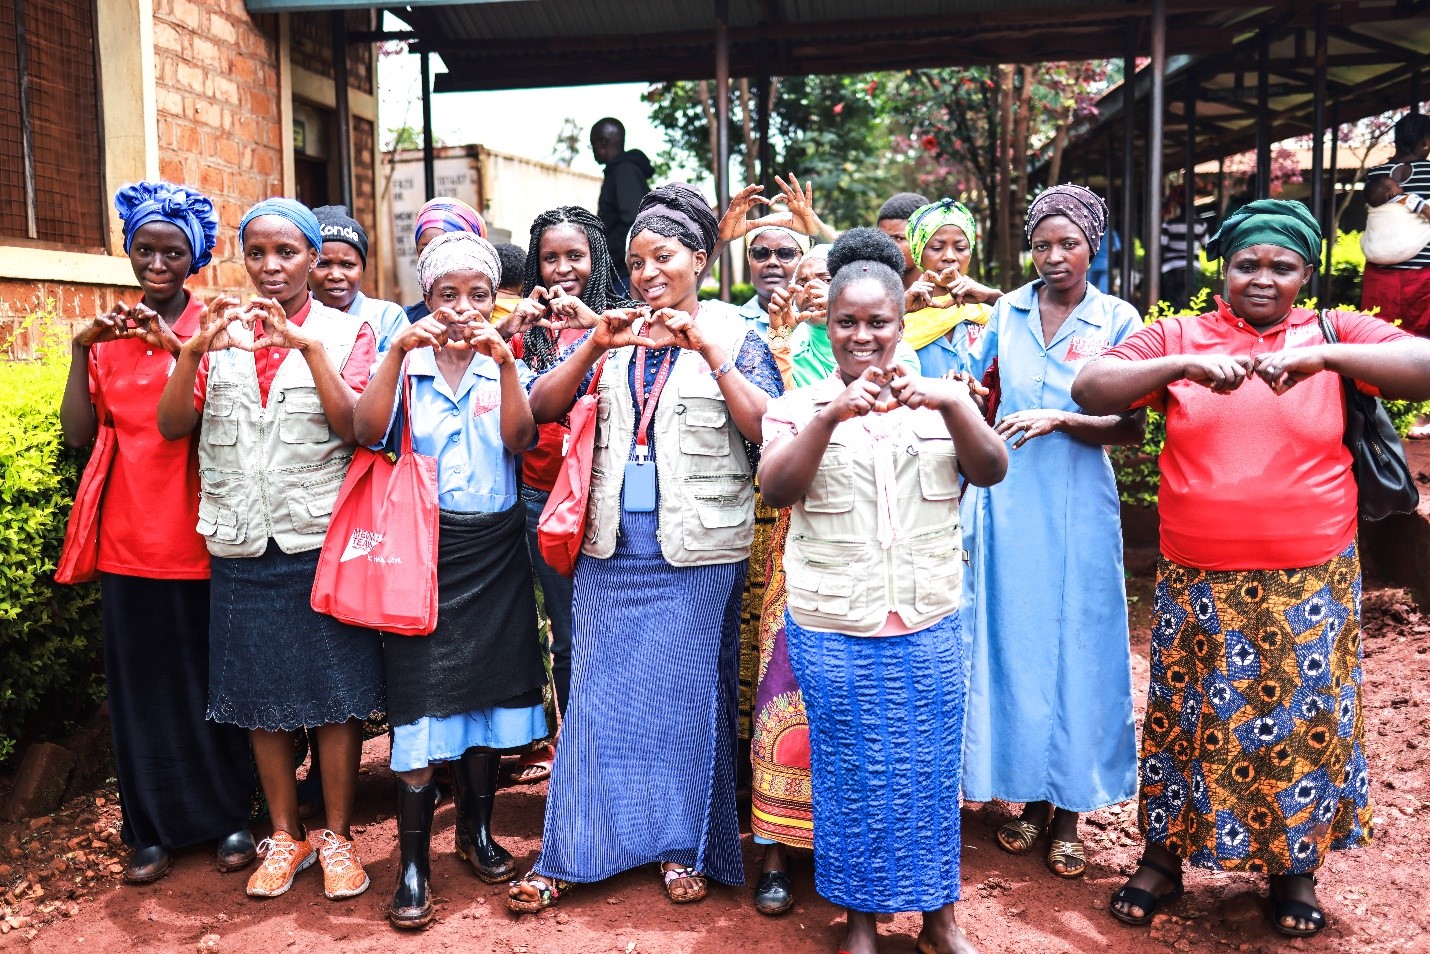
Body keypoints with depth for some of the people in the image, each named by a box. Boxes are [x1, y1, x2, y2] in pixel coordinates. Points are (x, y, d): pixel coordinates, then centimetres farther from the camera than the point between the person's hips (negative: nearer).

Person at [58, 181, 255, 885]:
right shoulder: (108, 332, 9)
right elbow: (79, 434, 1)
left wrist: (177, 347, -22)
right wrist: (80, 349, -9)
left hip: (201, 536, -3)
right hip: (128, 537, 3)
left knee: (213, 679, 6)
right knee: (141, 683, 8)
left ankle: (230, 818, 21)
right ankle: (152, 827, 22)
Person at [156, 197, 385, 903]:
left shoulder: (346, 332, 1)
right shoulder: (220, 331, 8)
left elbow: (356, 428, -12)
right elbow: (172, 425, 0)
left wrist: (308, 347, -21)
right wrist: (194, 350, -15)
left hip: (322, 539, -3)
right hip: (242, 543, 3)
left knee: (334, 692, 3)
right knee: (260, 694, 10)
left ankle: (336, 836, 18)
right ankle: (285, 834, 26)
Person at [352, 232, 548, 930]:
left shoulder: (508, 368, 5)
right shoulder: (408, 365, 1)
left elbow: (519, 439, -13)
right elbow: (367, 432, -16)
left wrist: (504, 362, -25)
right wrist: (398, 351, -24)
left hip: (494, 549, 2)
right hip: (423, 546, -2)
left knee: (487, 690, 10)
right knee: (421, 702, -3)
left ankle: (476, 830, 29)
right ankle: (413, 864, 7)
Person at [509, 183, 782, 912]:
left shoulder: (730, 335, 2)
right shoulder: (610, 336, 11)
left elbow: (768, 429, -13)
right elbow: (540, 408, 1)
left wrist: (707, 351, -18)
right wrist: (594, 347, -12)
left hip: (698, 552, -2)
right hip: (613, 549, 3)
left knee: (688, 693, 6)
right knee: (600, 692, 7)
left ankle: (686, 847, 24)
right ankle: (570, 854, 19)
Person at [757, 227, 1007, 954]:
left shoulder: (942, 396, 5)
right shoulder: (800, 406, 1)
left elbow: (992, 472, -8)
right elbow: (776, 491, -14)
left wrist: (951, 405, -26)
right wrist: (831, 415, -28)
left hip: (930, 626, 1)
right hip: (831, 629, -1)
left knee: (931, 770, 11)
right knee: (851, 775, 9)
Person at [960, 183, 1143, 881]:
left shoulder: (1118, 321, -1)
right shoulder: (1008, 311, 7)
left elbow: (1132, 428, -5)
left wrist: (1061, 419, -18)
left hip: (1077, 504, -2)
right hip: (1007, 500, 3)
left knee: (1075, 646, 3)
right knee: (1012, 639, 7)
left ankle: (1069, 810, 16)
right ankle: (1030, 795, 22)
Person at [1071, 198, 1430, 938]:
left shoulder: (1334, 334, 3)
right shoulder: (1178, 336, 4)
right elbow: (1088, 389, -8)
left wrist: (1322, 355, -24)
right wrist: (1184, 366, -21)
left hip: (1311, 586, 0)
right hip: (1198, 585, 0)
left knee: (1305, 722, 11)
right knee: (1184, 720, 11)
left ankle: (1295, 868, 33)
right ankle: (1162, 858, 29)